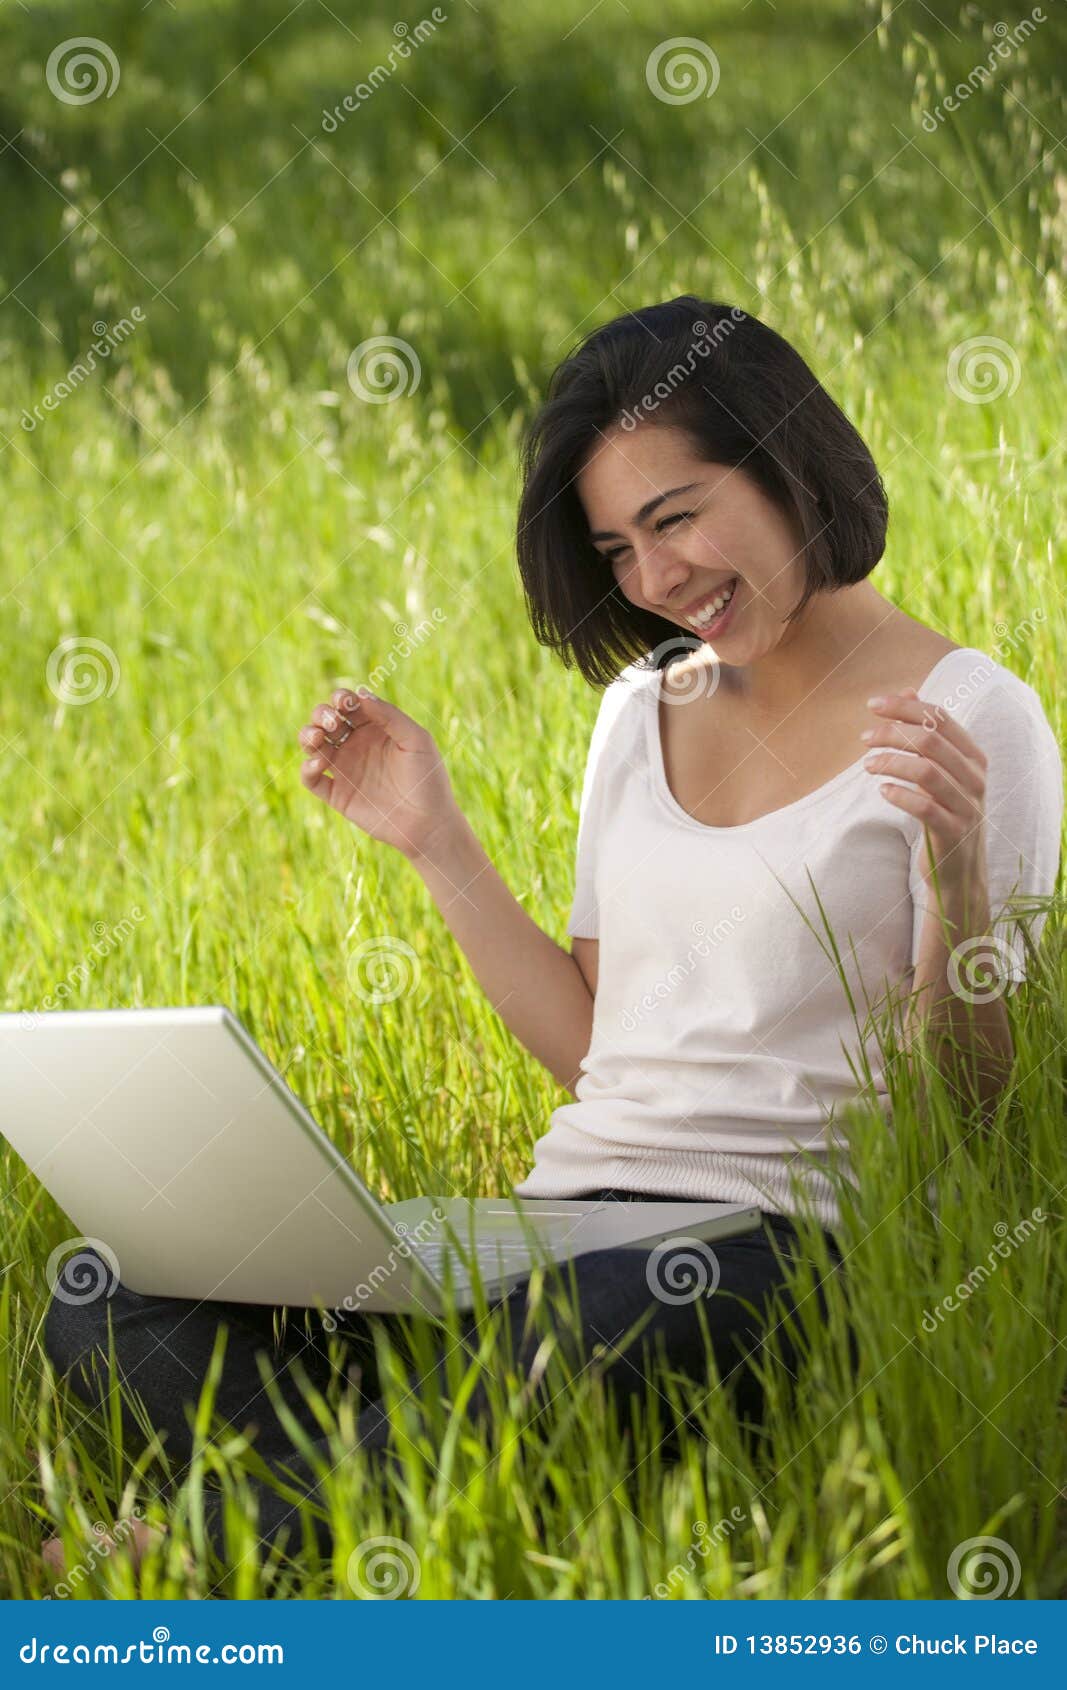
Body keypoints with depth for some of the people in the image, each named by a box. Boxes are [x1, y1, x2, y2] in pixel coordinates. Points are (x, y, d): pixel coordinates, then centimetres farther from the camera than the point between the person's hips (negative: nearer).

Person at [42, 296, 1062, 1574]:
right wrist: (435, 843, 14)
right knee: (113, 1307, -15)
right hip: (562, 1215, 7)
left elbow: (964, 1113, -5)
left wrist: (956, 870, -22)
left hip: (777, 1240, -6)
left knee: (575, 1326, -43)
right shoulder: (644, 706, 19)